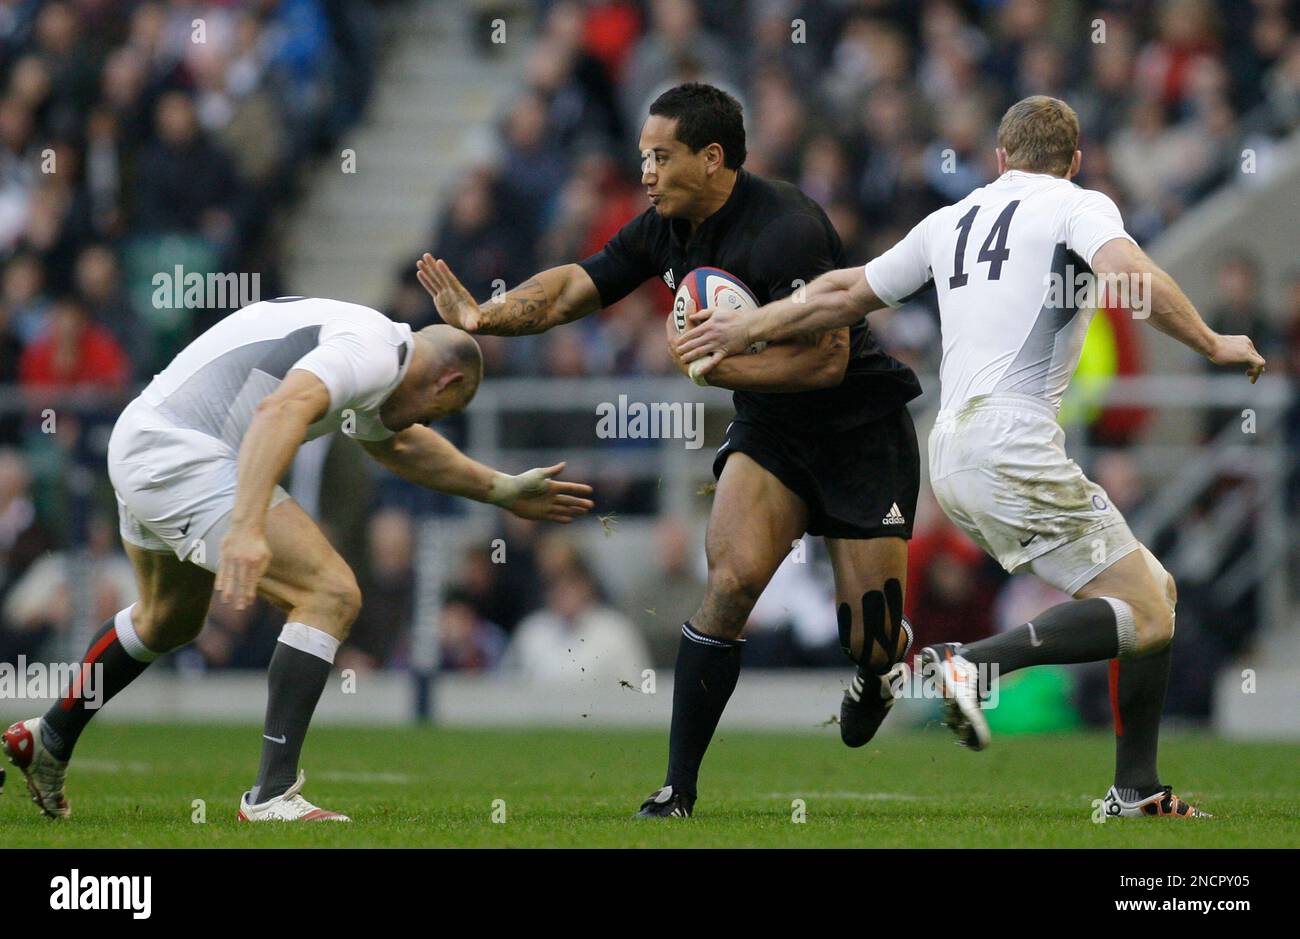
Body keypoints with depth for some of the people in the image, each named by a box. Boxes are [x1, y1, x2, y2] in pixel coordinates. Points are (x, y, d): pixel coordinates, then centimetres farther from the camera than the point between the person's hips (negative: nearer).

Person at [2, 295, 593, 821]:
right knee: (330, 596, -13)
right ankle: (272, 795, -16)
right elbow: (281, 410, -30)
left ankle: (49, 740, 50)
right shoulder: (374, 351, -11)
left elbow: (396, 444, 42)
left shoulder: (361, 348, 21)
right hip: (185, 461, -11)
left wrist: (502, 490, 45)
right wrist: (245, 527, -40)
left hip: (139, 445, 11)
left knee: (170, 620, 33)